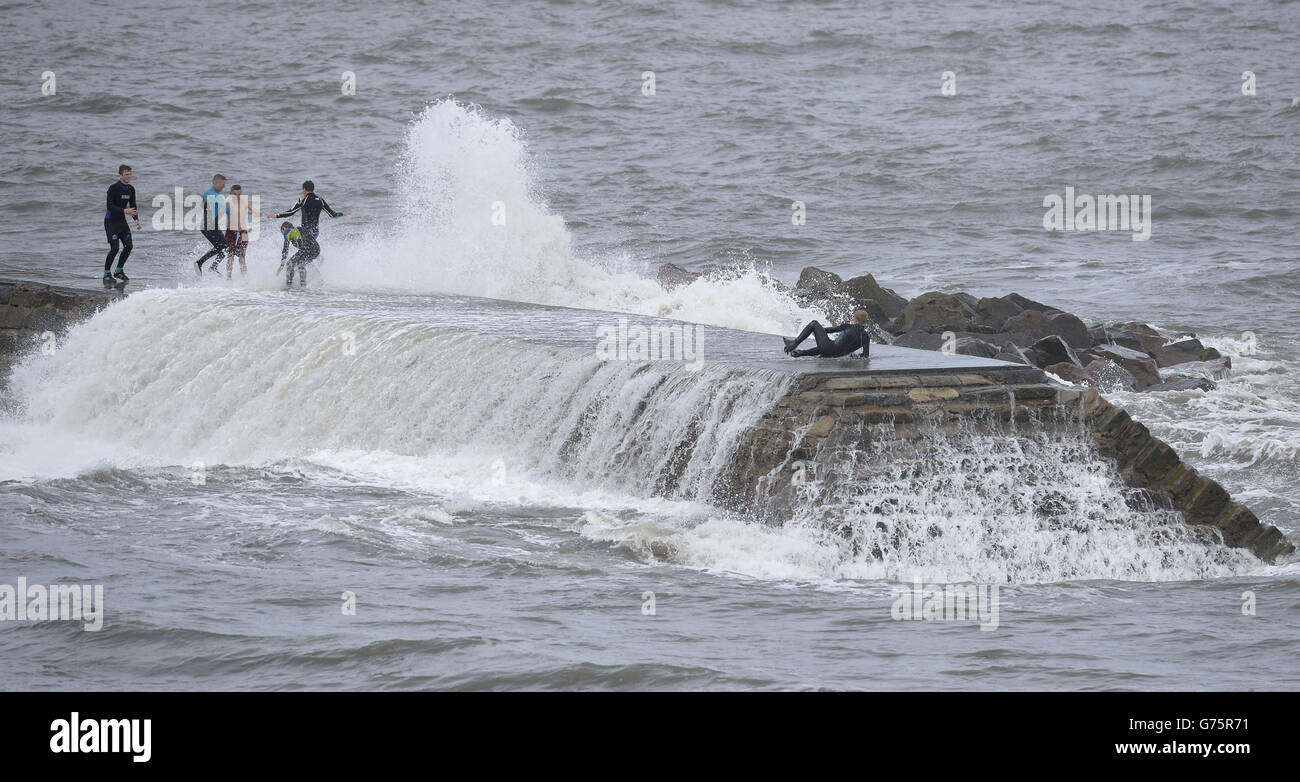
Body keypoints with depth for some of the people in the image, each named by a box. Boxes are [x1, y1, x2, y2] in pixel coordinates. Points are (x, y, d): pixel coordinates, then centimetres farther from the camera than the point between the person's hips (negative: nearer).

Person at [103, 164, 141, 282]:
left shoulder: (131, 189, 6)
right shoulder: (113, 188, -15)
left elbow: (133, 206, 12)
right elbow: (110, 206, -21)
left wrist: (136, 219, -3)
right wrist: (124, 211, -31)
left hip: (122, 221, 7)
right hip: (111, 221, -7)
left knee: (128, 246, -1)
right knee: (115, 248, -13)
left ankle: (119, 271, 14)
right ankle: (106, 274, -1)